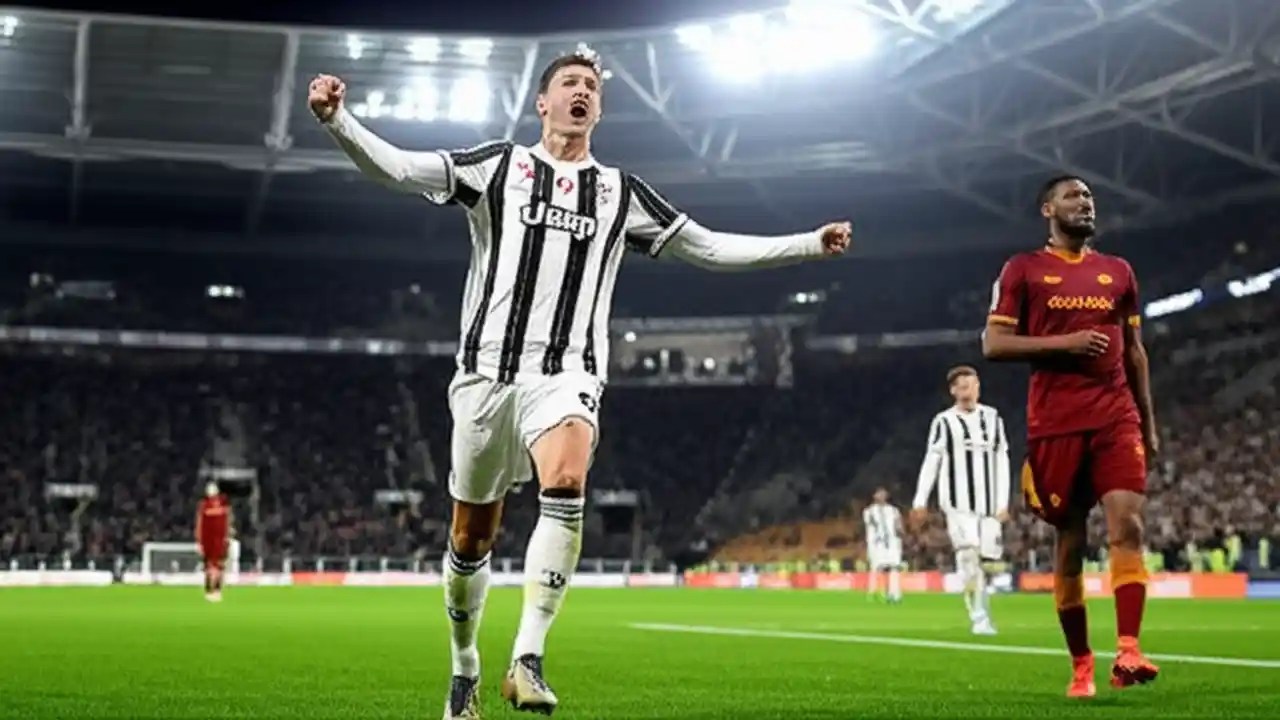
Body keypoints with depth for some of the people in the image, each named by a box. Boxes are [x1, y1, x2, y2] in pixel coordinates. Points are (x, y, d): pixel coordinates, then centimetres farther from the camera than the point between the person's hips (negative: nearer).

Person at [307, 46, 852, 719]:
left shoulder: (621, 192, 15)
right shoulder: (498, 165, 9)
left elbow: (710, 247, 17)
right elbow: (397, 168, -1)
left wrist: (809, 243, 11)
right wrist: (336, 120, -17)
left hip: (567, 375, 0)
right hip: (487, 369, 0)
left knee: (565, 487, -30)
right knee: (471, 540, 5)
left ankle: (527, 660, -30)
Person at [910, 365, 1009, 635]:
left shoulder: (992, 418, 10)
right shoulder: (944, 422, 0)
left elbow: (1002, 462, 12)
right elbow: (931, 461, 1)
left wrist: (1003, 503, 7)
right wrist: (920, 501, -3)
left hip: (988, 502, 3)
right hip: (958, 502, -3)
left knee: (986, 558, 2)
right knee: (968, 554, -16)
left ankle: (981, 613, 19)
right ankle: (979, 617, -12)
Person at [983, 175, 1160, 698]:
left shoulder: (1118, 272, 16)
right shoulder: (1023, 270, 4)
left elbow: (1134, 351, 20)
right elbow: (993, 344, -3)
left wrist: (1149, 424, 15)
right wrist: (1063, 342, -14)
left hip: (1116, 418, 2)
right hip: (1055, 424, -2)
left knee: (1127, 527, -15)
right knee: (1069, 541, 4)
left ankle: (1127, 653, -19)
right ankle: (1081, 664, 15)